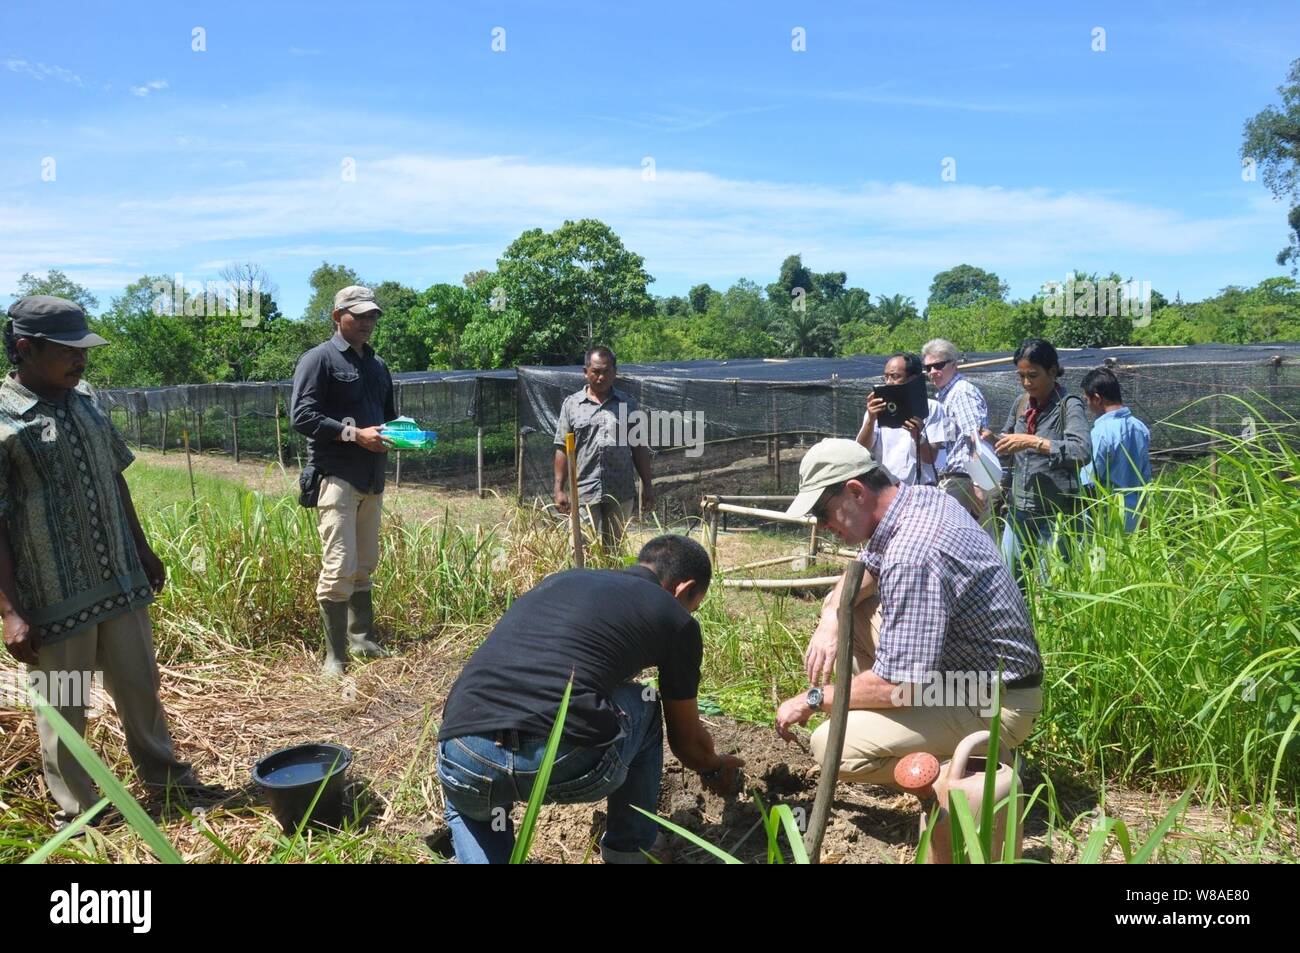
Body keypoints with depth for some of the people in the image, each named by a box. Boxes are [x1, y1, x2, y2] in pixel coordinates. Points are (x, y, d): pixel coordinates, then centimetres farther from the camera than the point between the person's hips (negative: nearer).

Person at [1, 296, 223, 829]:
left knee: (140, 687, 18)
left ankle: (166, 776, 37)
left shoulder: (85, 400, 4)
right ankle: (77, 811, 29)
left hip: (121, 582, 6)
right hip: (55, 599, -6)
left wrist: (143, 550, 18)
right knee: (63, 709, 11)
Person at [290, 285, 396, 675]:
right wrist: (355, 433, -20)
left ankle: (362, 638, 26)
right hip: (336, 477, -7)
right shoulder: (319, 359, -4)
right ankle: (335, 655, -3)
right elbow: (303, 416, -13)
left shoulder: (378, 365, 19)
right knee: (339, 568, -11)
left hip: (373, 478, 8)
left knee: (365, 566, 15)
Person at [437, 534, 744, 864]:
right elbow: (687, 740, 30)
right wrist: (716, 769, 54)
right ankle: (628, 852, 33)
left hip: (462, 756, 4)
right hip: (573, 764, -3)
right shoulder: (674, 618, 17)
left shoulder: (559, 579, 30)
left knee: (466, 804, 41)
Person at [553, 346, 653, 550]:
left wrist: (647, 485, 7)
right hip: (584, 493, -1)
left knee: (615, 549, 8)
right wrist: (559, 489, -2)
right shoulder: (571, 404, 7)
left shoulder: (628, 404, 10)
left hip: (621, 494, 1)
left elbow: (639, 448, 11)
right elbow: (563, 450, 4)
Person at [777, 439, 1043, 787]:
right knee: (841, 610, 10)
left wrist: (814, 699, -14)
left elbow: (896, 685, -30)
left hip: (992, 704, -9)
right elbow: (866, 568, 16)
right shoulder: (922, 497, -2)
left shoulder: (912, 553, -31)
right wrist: (831, 620, -4)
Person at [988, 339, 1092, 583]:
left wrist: (1033, 442, -27)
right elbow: (1007, 444, 23)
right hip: (1019, 508, 6)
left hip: (1055, 511, -6)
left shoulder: (1069, 405, -8)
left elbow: (1082, 451, -23)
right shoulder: (1021, 403, 9)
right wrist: (993, 440, 2)